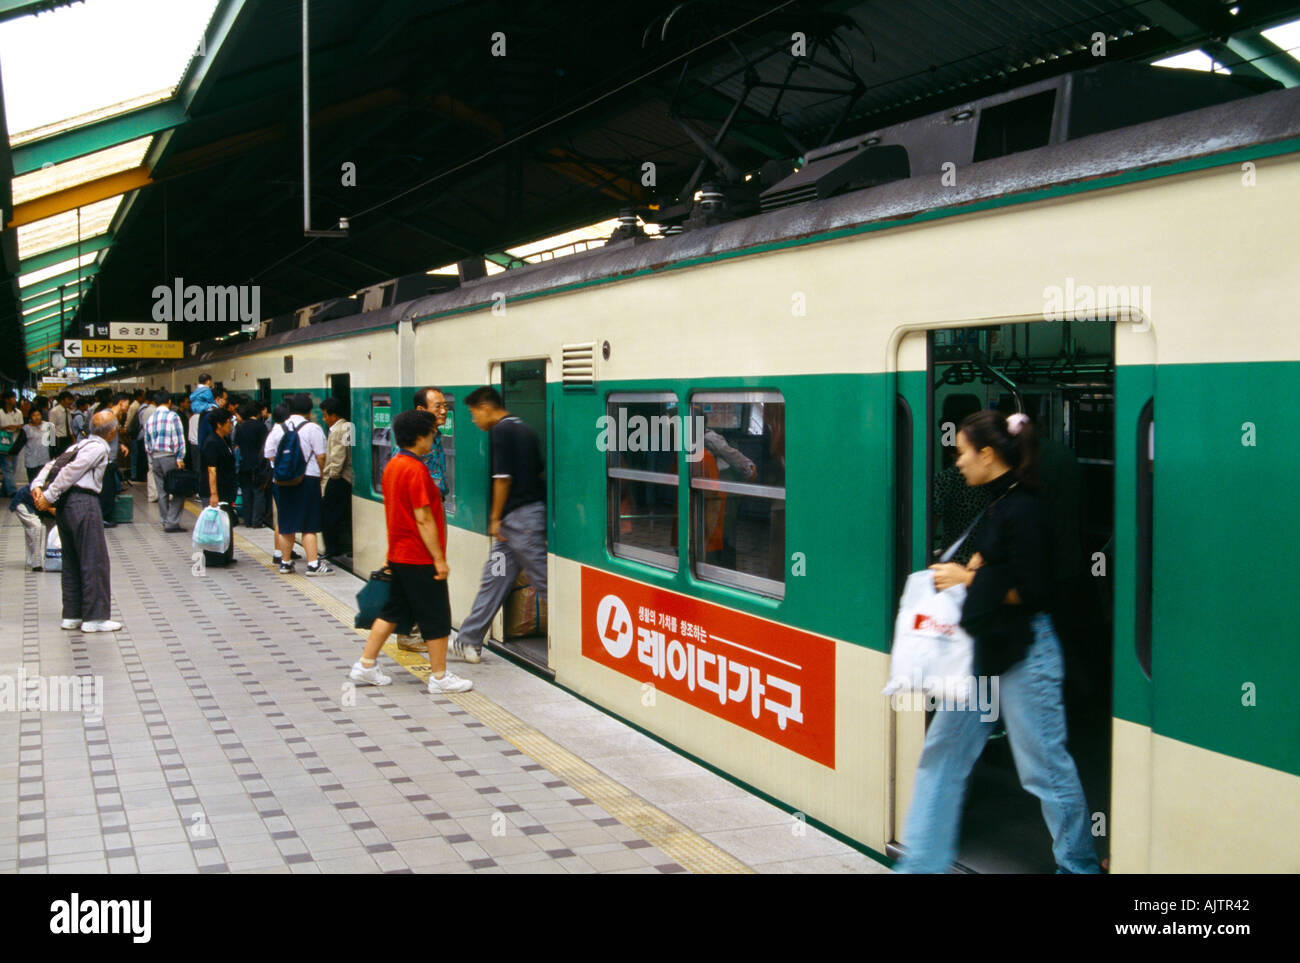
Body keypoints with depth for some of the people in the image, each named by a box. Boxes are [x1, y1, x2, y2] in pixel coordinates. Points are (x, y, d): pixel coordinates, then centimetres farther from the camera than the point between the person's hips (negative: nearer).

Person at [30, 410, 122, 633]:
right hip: (83, 501, -9)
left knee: (72, 560, 14)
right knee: (95, 561, -3)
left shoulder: (81, 445, 20)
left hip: (65, 505, 9)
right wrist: (49, 497, -13)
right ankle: (94, 617, -1)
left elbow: (52, 465, 13)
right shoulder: (98, 448, -6)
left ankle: (71, 615, 20)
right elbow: (72, 471, -15)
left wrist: (37, 485, 1)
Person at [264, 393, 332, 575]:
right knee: (309, 525, -3)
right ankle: (313, 564, -6)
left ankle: (285, 562, 17)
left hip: (282, 481, 4)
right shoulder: (312, 428, -6)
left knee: (285, 525, 10)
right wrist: (319, 472, 8)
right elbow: (321, 456, -9)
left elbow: (269, 455, 6)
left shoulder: (277, 429, 6)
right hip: (308, 479, -4)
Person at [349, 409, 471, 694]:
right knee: (436, 617, 1)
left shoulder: (392, 465, 9)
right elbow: (423, 519, -21)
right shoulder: (416, 470, -19)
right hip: (420, 558, -9)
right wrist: (439, 558, -17)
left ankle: (365, 665, 20)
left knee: (393, 611, 17)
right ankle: (439, 677, 8)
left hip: (398, 554, 9)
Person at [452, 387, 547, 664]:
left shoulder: (500, 431, -11)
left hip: (517, 516, -9)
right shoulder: (523, 429, 16)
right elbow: (538, 471, 19)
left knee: (543, 580, -4)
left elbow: (503, 477, -16)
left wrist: (495, 518, -9)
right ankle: (468, 641, 18)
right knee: (494, 578, 12)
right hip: (533, 509, 9)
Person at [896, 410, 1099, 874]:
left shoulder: (1022, 509, -18)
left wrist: (970, 581, -12)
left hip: (1022, 652, -10)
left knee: (1044, 767, 3)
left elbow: (1030, 591, -21)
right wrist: (967, 572, 2)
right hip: (985, 647, 10)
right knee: (942, 753, 10)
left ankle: (1079, 865, 22)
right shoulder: (997, 504, 11)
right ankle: (922, 862, 18)